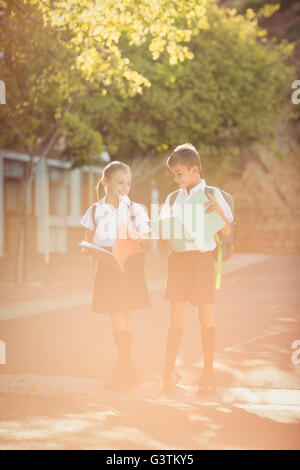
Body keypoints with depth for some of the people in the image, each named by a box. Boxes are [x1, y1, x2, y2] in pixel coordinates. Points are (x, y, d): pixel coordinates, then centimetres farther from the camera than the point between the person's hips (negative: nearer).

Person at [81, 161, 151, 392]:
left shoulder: (135, 210, 5)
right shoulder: (95, 211, 6)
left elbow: (147, 240, 2)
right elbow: (89, 246, 9)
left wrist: (138, 238, -19)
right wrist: (88, 249, -14)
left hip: (130, 265, 0)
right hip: (107, 266, 1)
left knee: (126, 315, 0)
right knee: (116, 316, -2)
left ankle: (123, 367, 13)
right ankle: (128, 370, 9)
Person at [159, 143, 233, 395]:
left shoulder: (212, 195, -1)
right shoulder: (173, 199, 11)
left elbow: (227, 232, -6)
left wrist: (218, 210, -22)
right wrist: (164, 243, -10)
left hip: (202, 257, -3)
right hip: (177, 258, 3)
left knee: (206, 315, 2)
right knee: (176, 315, 3)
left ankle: (208, 373, 10)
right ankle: (170, 371, 9)